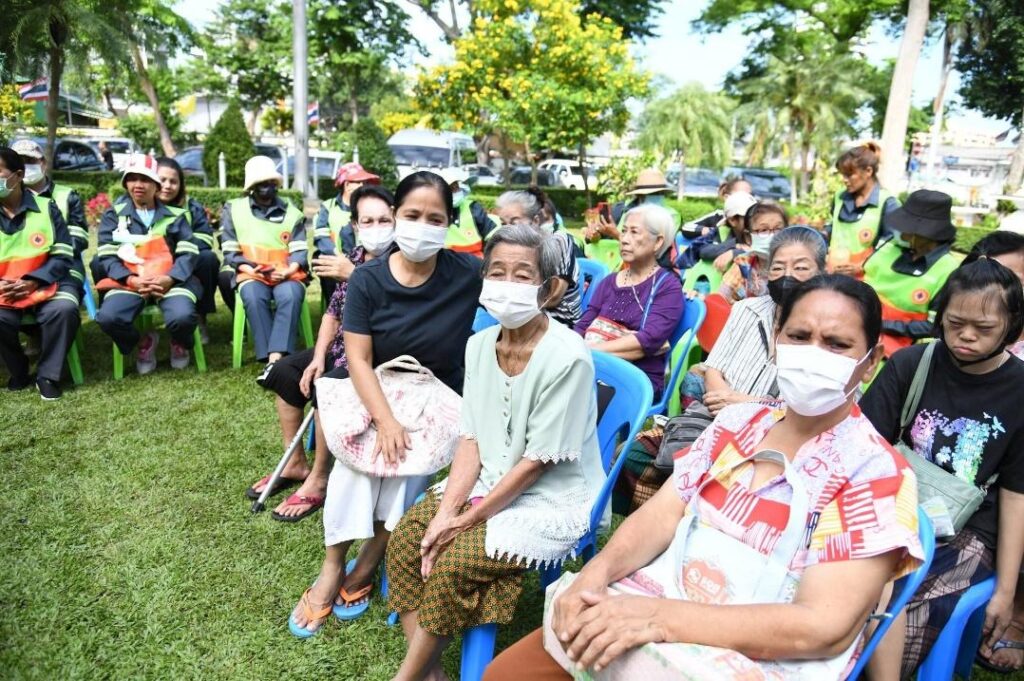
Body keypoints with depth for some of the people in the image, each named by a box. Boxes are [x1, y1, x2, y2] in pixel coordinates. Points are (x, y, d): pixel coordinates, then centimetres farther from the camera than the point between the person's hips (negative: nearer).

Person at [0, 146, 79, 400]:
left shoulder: (47, 208, 1)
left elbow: (62, 257, -3)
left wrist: (32, 281, -16)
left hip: (45, 282, -1)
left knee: (64, 310, -33)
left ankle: (47, 375, -11)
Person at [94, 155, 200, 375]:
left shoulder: (175, 215, 16)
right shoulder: (114, 214, 16)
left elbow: (188, 254, 4)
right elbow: (106, 256, 6)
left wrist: (169, 278, -15)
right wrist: (131, 280, -14)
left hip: (170, 281, -1)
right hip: (129, 281, 1)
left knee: (182, 317, -32)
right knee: (108, 317, -29)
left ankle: (180, 344, 8)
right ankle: (143, 342, 5)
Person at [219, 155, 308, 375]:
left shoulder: (292, 212, 16)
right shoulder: (233, 209, 15)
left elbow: (299, 250, 6)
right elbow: (230, 252, 8)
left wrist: (288, 271, -14)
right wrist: (249, 268, -11)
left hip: (287, 275, 0)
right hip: (251, 274, 0)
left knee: (289, 295, -36)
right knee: (253, 296, -36)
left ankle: (275, 360, -44)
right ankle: (274, 361, -39)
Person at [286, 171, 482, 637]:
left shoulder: (467, 273, -10)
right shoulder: (368, 279, -8)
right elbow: (358, 359, -11)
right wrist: (385, 419, -24)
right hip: (377, 394, 1)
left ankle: (365, 567, -4)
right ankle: (332, 570, -4)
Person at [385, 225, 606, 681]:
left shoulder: (567, 357, -24)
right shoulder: (479, 344, -2)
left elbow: (536, 462, -20)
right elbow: (472, 439, 0)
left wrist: (467, 520, -17)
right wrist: (446, 511, -12)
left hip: (555, 498, -6)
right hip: (491, 479, 7)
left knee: (454, 560, -20)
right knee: (407, 536, -8)